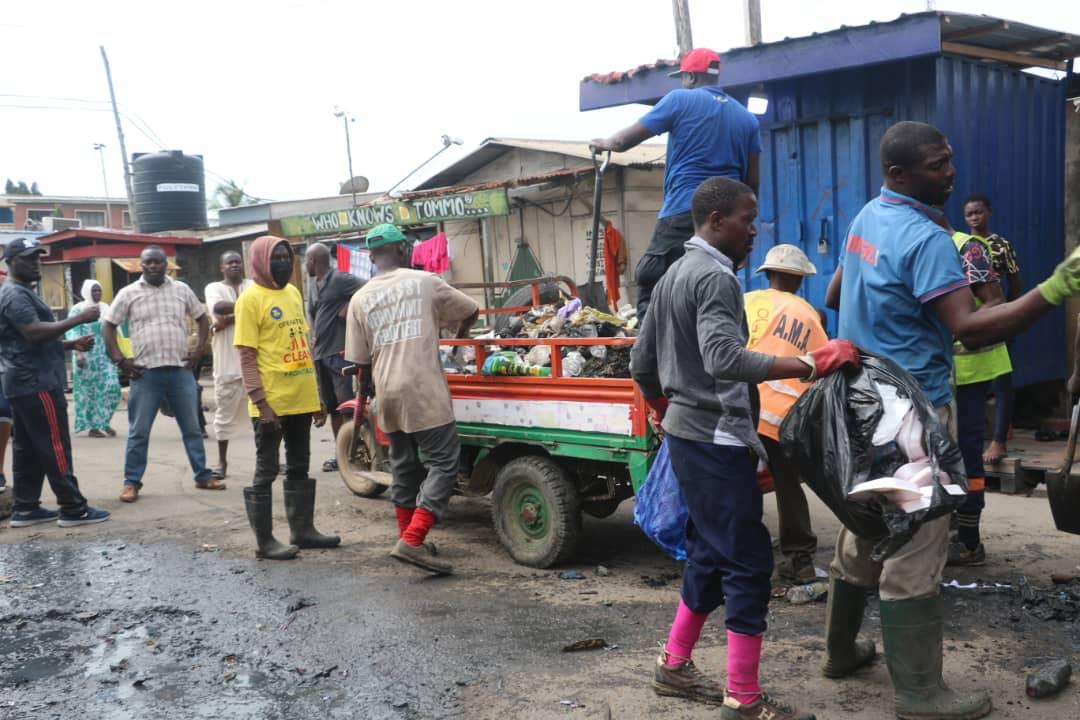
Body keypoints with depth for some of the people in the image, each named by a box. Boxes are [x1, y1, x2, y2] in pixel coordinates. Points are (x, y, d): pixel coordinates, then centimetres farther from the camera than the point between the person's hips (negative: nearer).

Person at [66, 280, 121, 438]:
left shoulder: (106, 308, 13)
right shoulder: (77, 310, -4)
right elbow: (72, 333, -10)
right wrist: (78, 353, -21)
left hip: (105, 355, 5)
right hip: (87, 356, -5)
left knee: (111, 387, -6)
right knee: (88, 391, 1)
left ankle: (104, 422, 8)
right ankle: (93, 427, 7)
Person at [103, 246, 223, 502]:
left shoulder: (181, 290, 7)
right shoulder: (128, 294, 1)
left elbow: (202, 318, 16)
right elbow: (108, 326, 5)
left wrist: (199, 350, 4)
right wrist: (120, 360, -4)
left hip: (181, 371, 2)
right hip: (145, 373, -2)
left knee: (192, 428, 10)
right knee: (138, 432, 3)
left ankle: (203, 476, 21)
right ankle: (132, 482, 14)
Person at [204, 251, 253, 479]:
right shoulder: (214, 288, 8)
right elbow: (218, 307, -14)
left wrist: (229, 318, -14)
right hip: (227, 363, -1)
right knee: (225, 413, 4)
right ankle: (222, 462, 14)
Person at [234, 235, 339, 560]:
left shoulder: (293, 293, 13)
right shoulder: (251, 299, -8)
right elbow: (246, 356, -12)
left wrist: (317, 396, 16)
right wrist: (260, 402, -18)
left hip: (301, 399, 7)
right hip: (272, 403, -7)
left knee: (299, 469, 15)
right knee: (266, 472, 2)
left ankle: (302, 530, 26)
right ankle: (264, 541, 10)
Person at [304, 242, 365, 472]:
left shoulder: (340, 279, -9)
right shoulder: (315, 286, 19)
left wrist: (349, 307, -15)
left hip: (340, 351, -9)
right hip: (320, 354, 9)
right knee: (332, 407, 12)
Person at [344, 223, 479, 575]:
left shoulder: (360, 299, 8)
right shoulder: (425, 282, 2)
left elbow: (360, 359, 10)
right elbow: (470, 310, 13)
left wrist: (365, 388, 28)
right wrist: (458, 336, 34)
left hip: (388, 394, 5)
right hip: (424, 391, -5)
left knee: (404, 466, 17)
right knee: (443, 462, -2)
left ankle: (408, 538, 26)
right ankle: (412, 540, -12)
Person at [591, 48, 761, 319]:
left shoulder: (680, 100, 1)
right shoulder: (747, 117, 16)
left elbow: (624, 141, 4)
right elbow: (752, 180, 15)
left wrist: (603, 143, 25)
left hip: (683, 215, -6)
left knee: (650, 290, -4)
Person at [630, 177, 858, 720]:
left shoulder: (675, 273, 15)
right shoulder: (715, 277, -15)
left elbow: (641, 362, 19)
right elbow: (723, 359, -32)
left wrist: (667, 415, 30)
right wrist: (808, 365, -35)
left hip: (689, 435, 10)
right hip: (716, 439, -10)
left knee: (710, 554, 18)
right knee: (747, 562, -4)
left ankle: (674, 667, 28)